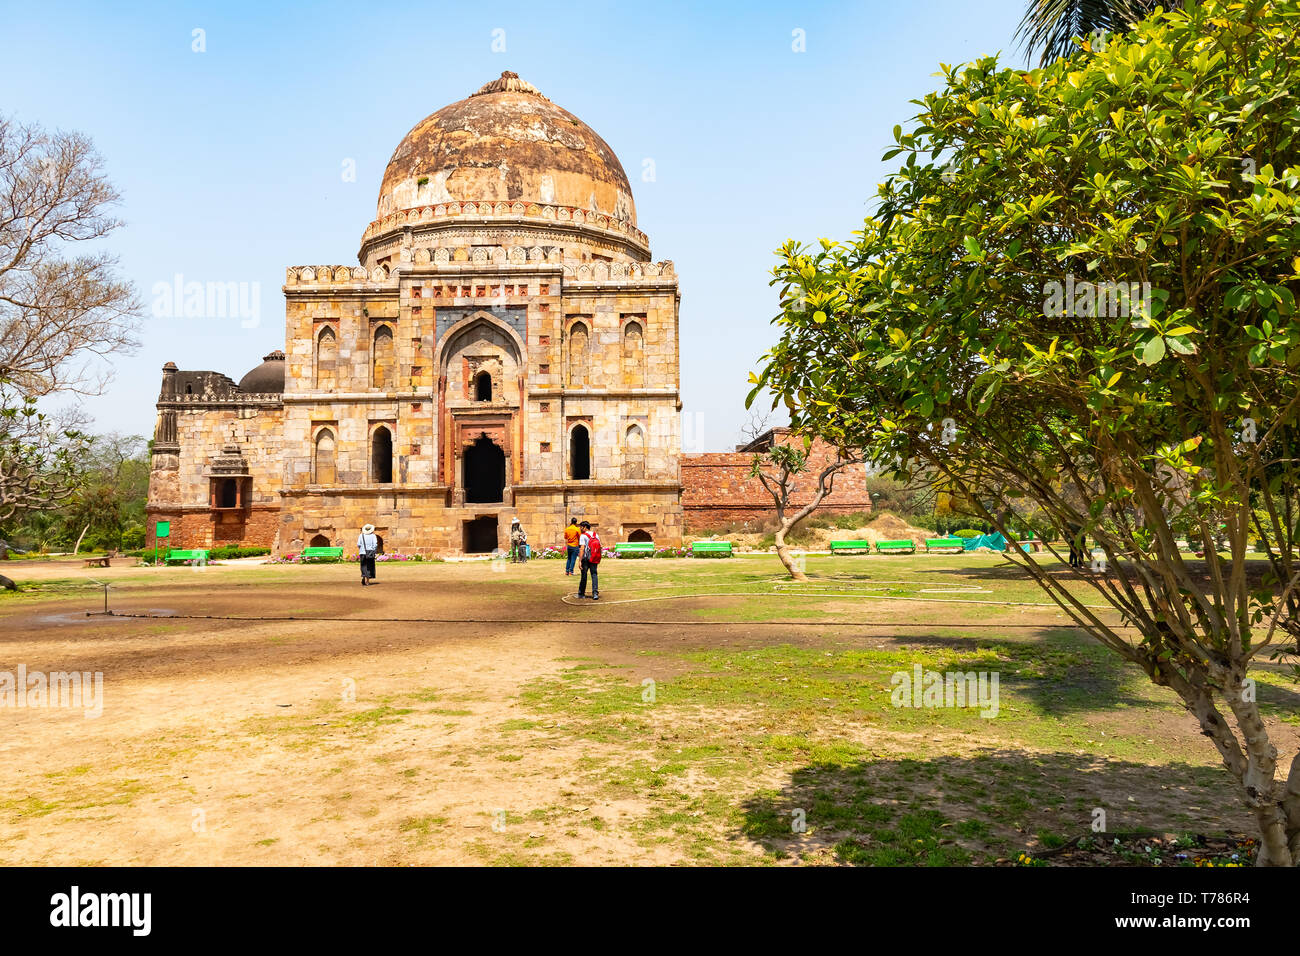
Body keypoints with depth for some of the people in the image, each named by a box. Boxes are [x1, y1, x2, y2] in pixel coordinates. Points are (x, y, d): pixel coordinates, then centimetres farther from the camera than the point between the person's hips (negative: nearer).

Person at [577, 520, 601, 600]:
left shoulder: (583, 536, -10)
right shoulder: (596, 535, 8)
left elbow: (582, 549, -17)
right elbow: (600, 547, 10)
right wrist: (598, 559, 17)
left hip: (586, 559, -4)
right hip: (594, 559, 4)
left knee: (584, 576, 7)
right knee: (594, 575, 4)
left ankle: (581, 593, 18)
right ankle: (595, 593, -7)